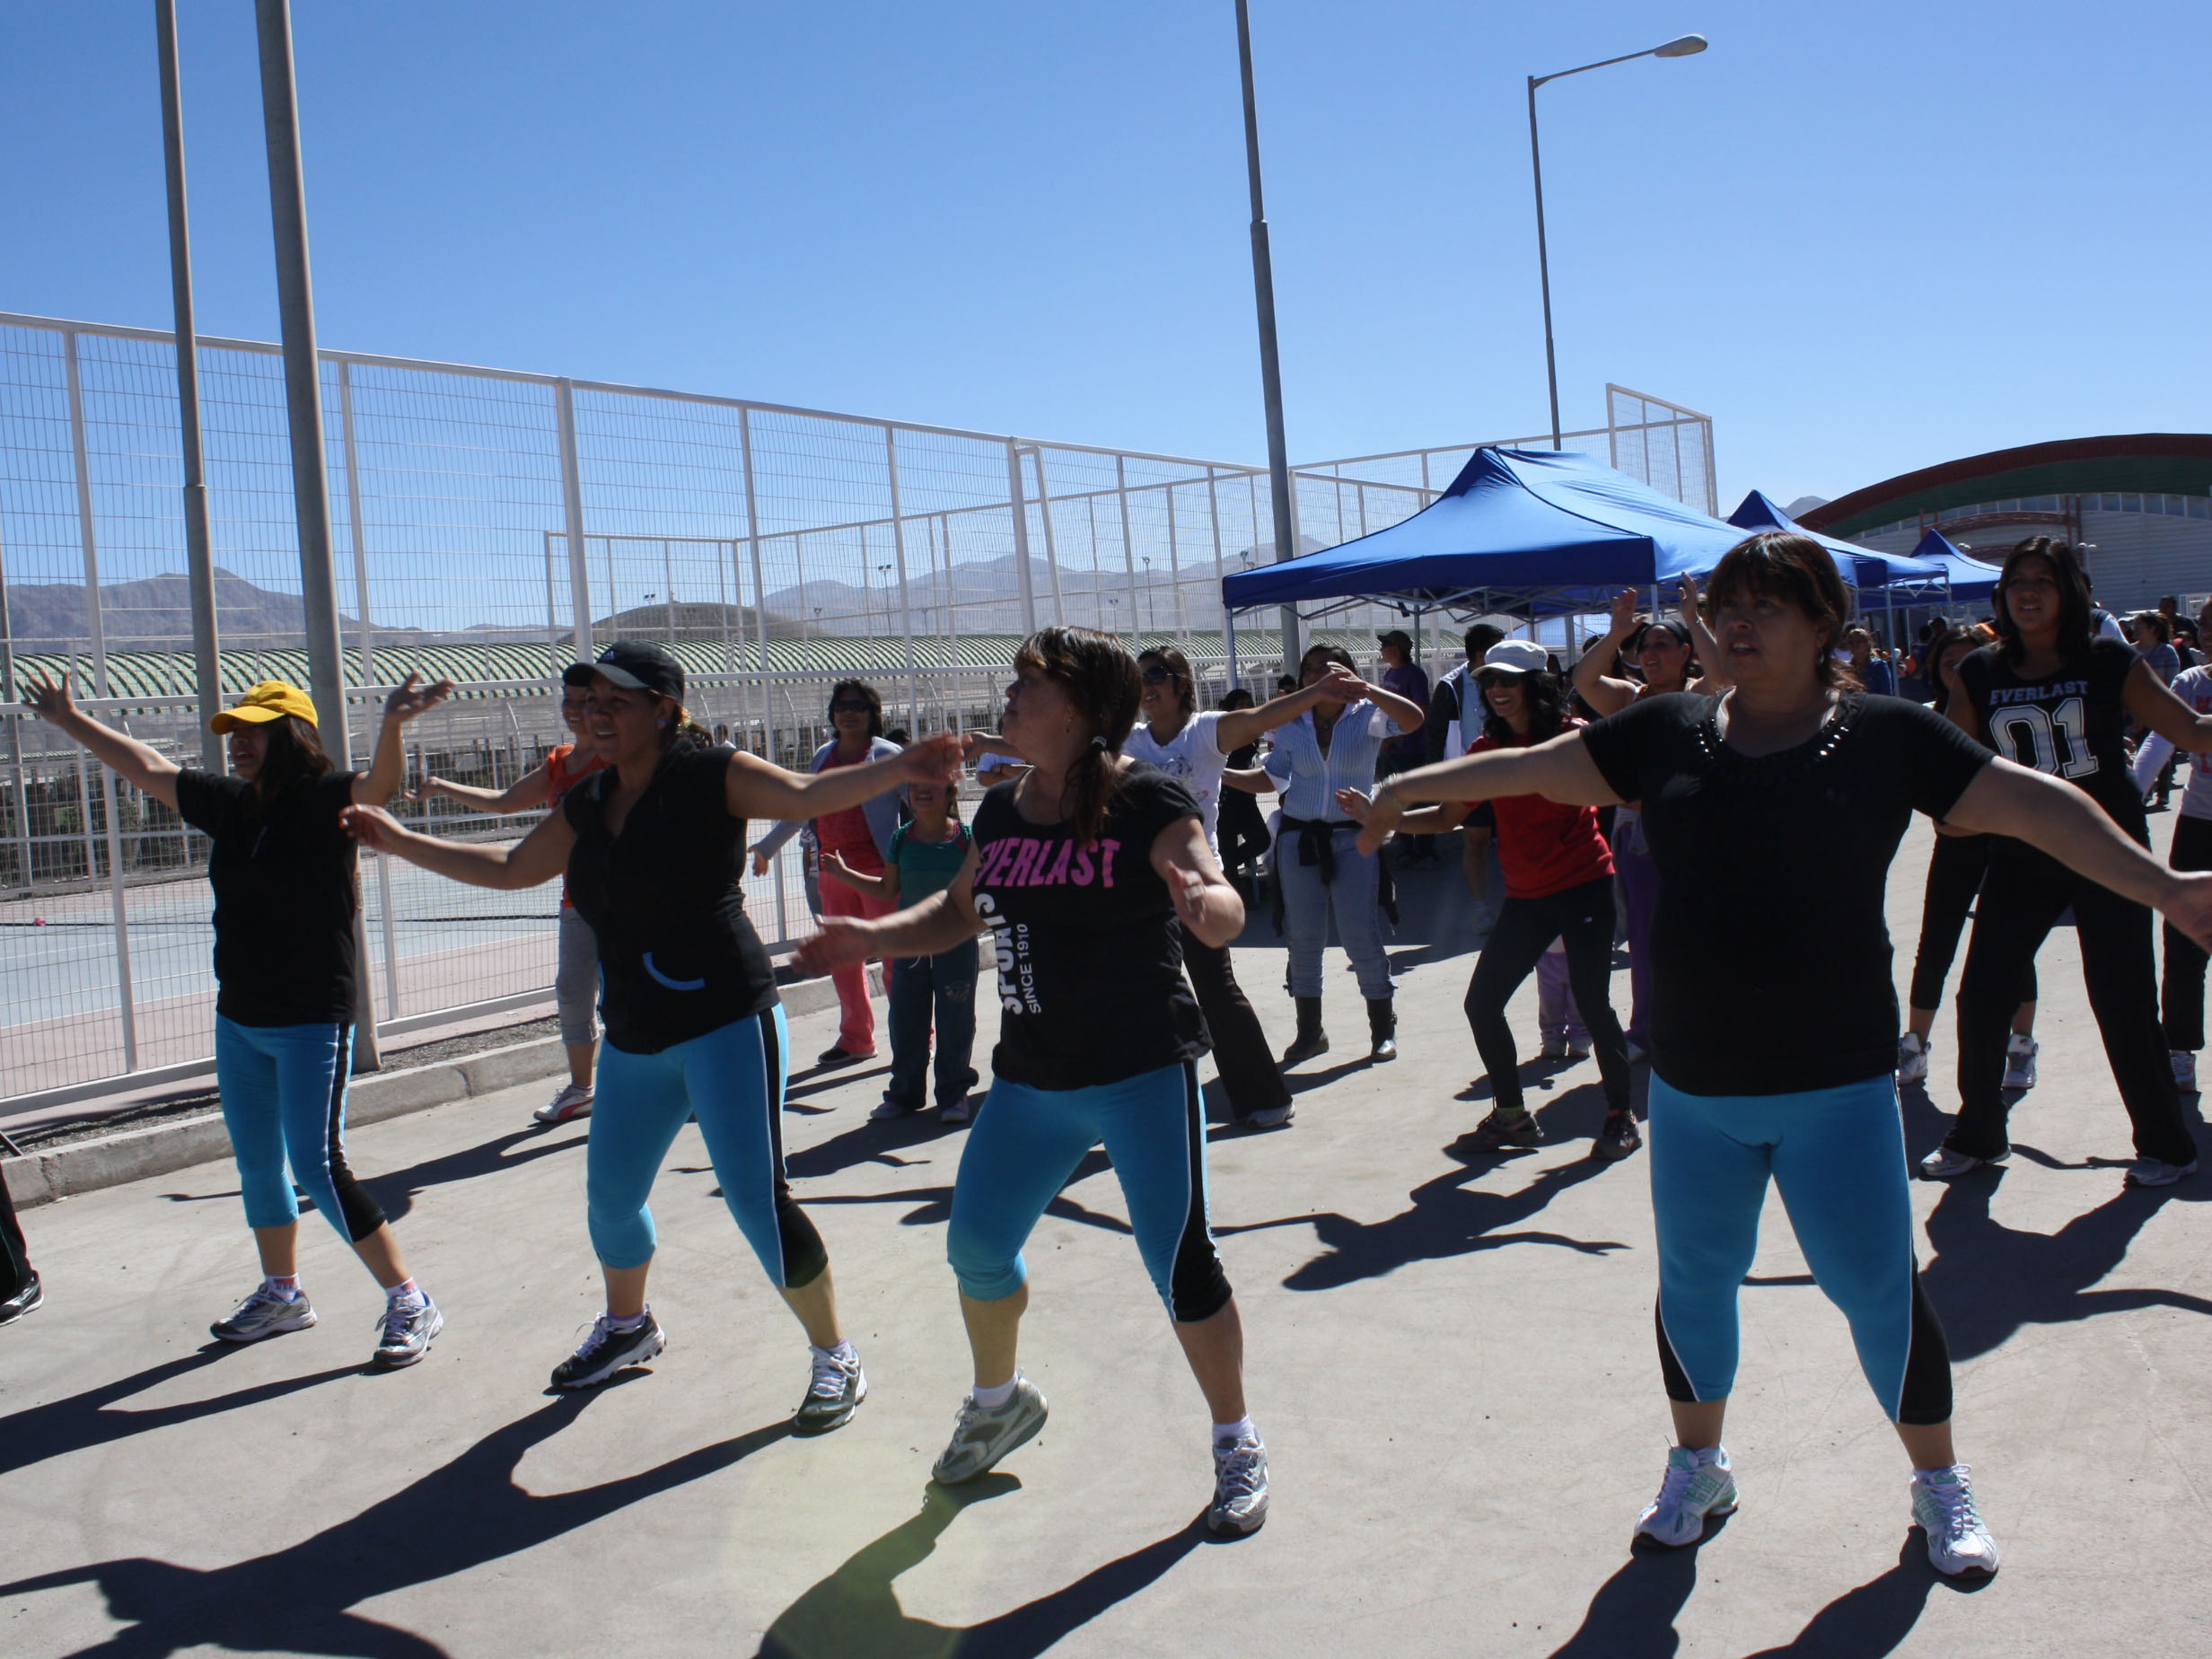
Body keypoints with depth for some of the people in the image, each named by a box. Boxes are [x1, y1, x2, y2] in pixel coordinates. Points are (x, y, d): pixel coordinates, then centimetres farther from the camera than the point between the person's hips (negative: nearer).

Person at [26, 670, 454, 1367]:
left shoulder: (324, 800, -14)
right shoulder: (227, 803, 6)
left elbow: (382, 782, -34)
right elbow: (146, 767, 19)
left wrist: (393, 723, -54)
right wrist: (72, 723, 27)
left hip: (314, 1021, -8)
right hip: (239, 1017, 8)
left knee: (317, 1166, -12)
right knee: (256, 1163, 18)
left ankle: (410, 1302, -2)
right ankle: (281, 1295, 36)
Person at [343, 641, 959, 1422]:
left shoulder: (710, 777, -8)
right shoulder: (588, 805, 12)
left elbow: (809, 794, -21)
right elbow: (509, 869, 25)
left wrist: (900, 768, -38)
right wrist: (400, 841, 28)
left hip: (726, 1022, -7)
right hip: (634, 1039, 7)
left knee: (757, 1199, -12)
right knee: (611, 1196, 17)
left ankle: (837, 1359, 5)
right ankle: (628, 1326, 45)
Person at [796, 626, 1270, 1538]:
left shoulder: (1145, 801, -14)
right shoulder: (1003, 808, 6)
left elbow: (1223, 908, -25)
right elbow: (960, 911, 19)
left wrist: (1202, 903, -48)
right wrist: (871, 935, 5)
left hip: (1143, 1076, -6)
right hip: (1030, 1079, 7)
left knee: (1180, 1265, -5)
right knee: (976, 1247, 12)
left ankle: (1237, 1444, 18)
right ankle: (999, 1399, 40)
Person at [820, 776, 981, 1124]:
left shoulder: (966, 837, -7)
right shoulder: (901, 839, 3)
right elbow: (887, 890, 12)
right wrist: (843, 873, 10)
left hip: (956, 941, -3)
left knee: (955, 1022, 3)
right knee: (905, 1021, 9)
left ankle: (954, 1094, 16)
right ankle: (905, 1092, 23)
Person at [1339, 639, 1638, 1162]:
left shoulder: (1573, 735, -6)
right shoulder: (1487, 748, 7)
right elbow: (1446, 817, 9)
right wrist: (1380, 817, -1)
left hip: (1584, 886, -5)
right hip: (1525, 897, 5)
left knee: (1592, 1003, -5)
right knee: (1482, 1002, 2)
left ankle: (1620, 1115, 17)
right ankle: (1512, 1114, 21)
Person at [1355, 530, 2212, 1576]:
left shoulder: (1886, 735, -4)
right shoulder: (1669, 732, 2)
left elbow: (2034, 807, -5)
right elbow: (1533, 767, 8)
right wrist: (1408, 788, 11)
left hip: (1836, 1081, -2)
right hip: (1692, 1082, 2)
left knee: (1877, 1287, 5)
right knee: (1694, 1280, 14)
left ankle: (1939, 1484, 29)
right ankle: (1697, 1467, 36)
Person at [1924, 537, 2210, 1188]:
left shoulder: (2108, 661, -5)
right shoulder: (1983, 672, 2)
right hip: (2022, 857, 3)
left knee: (2122, 1001, 0)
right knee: (1981, 998, 0)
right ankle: (1977, 1135, 19)